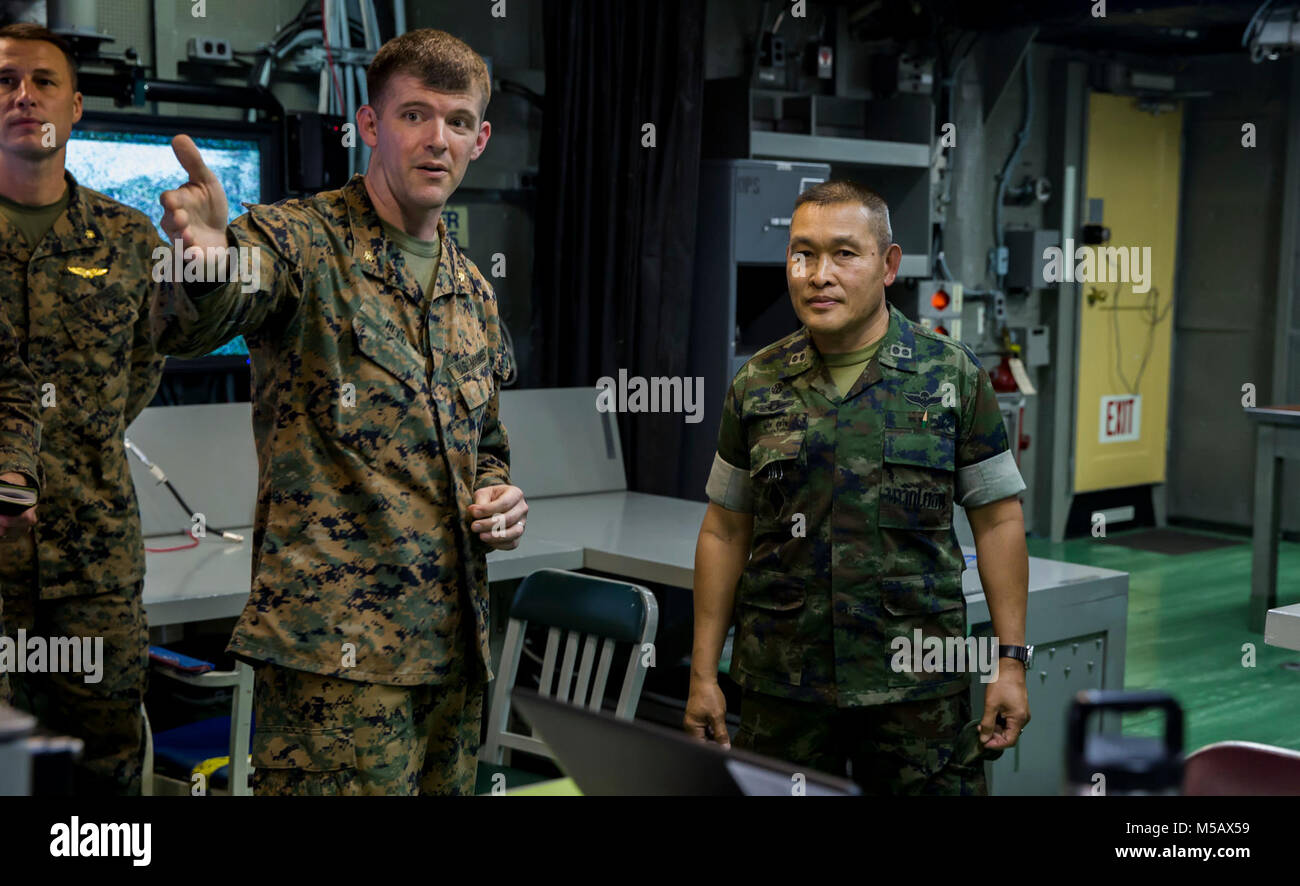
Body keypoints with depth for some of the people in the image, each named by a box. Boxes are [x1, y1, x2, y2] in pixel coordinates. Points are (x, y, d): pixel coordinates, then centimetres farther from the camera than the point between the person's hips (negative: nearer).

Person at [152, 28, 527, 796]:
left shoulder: (474, 292, 16)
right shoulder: (300, 242, -6)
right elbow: (190, 329, -27)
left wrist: (502, 497, 5)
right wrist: (203, 265, -51)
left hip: (452, 644, 7)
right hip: (335, 645, -7)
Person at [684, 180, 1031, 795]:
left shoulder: (953, 378, 0)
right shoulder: (757, 386, 5)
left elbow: (998, 521, 2)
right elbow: (726, 531, 8)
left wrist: (1010, 663, -3)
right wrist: (703, 674, 6)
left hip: (918, 683, -1)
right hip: (780, 686, 2)